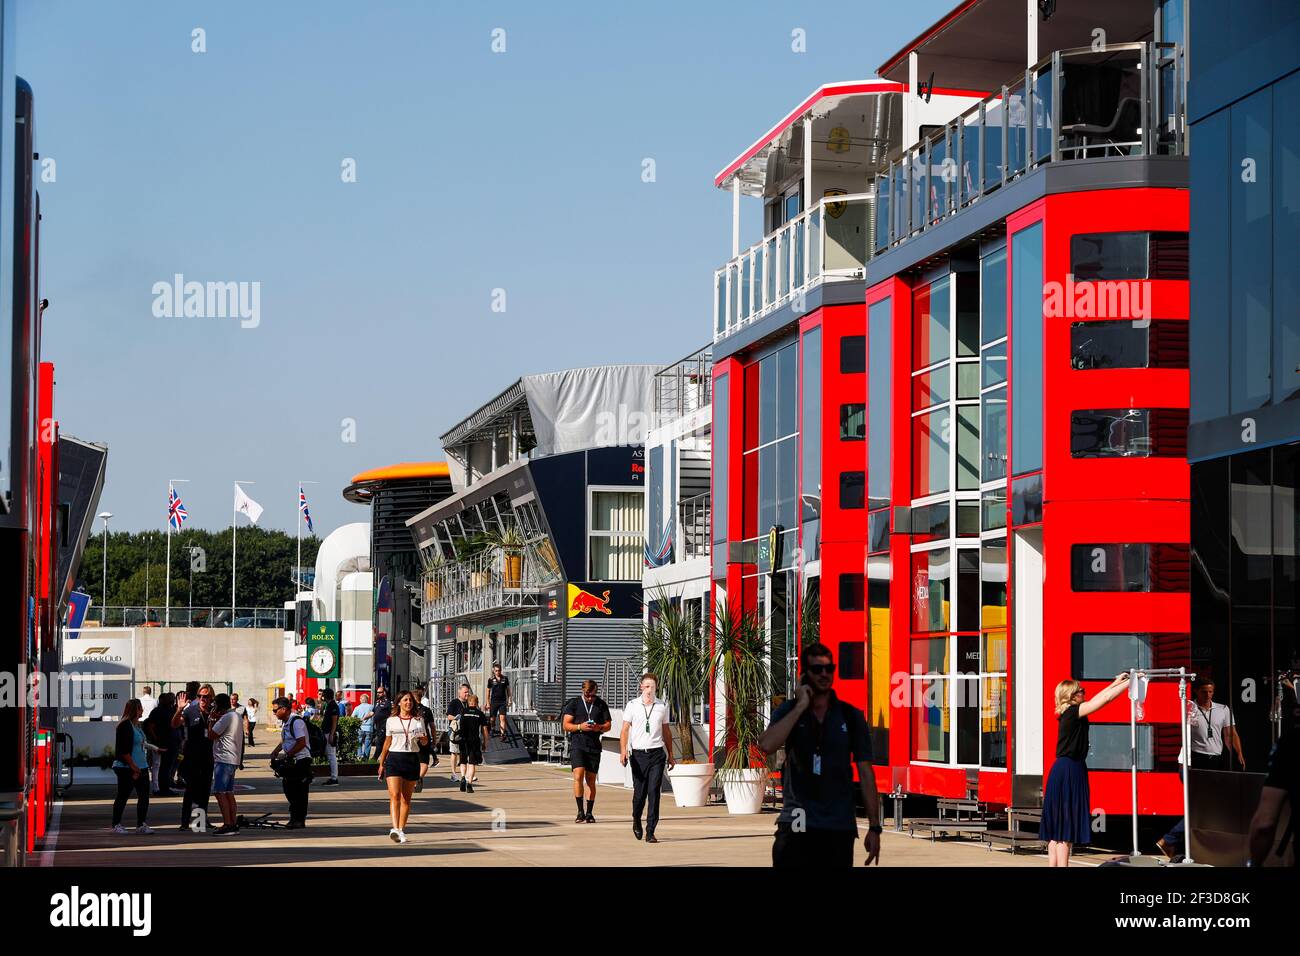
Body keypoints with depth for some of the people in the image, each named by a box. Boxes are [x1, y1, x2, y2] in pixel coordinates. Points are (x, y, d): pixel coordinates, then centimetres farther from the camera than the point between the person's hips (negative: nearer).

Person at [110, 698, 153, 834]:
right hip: (126, 768, -9)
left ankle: (141, 824, 10)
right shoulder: (125, 726, -14)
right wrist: (133, 767, -18)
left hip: (141, 767, 9)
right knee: (123, 796, -1)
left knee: (144, 795, 5)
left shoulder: (137, 725, 15)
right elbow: (124, 750, -18)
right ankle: (116, 825, 8)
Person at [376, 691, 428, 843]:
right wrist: (381, 763, 14)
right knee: (394, 795, -15)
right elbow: (387, 743, 14)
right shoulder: (391, 721, 7)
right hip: (394, 759, -1)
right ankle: (395, 829, -26)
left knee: (406, 798, 5)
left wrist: (421, 738, -13)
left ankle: (401, 830, 13)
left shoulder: (418, 720, 8)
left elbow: (425, 742, 11)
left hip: (412, 759, 1)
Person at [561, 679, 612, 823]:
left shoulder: (601, 705, 10)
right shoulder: (574, 704, 5)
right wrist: (580, 727, -15)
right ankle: (580, 812, -12)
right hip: (577, 744, -2)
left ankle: (589, 813, 11)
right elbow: (566, 725, 2)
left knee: (591, 779, 4)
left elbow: (608, 724, 11)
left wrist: (599, 728, -10)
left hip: (594, 746, 2)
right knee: (578, 775, -16)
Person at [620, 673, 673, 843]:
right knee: (639, 792, 2)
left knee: (654, 792, -7)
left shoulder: (662, 706, 10)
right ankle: (636, 820, 32)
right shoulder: (632, 705, 3)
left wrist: (670, 755, 19)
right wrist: (623, 751, -14)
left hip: (657, 753, 1)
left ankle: (650, 832, -6)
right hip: (638, 754, -1)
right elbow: (625, 729, 0)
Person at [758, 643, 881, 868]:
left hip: (840, 828, 1)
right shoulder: (788, 711, 3)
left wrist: (874, 828, -1)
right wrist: (801, 706, -13)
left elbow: (865, 774, 4)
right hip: (797, 824, -1)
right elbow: (766, 745, -17)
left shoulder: (851, 716, 5)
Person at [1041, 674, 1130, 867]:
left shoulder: (1068, 714, 11)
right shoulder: (1073, 712, -13)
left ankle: (1053, 865, 10)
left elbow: (1097, 699, 24)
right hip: (1069, 773, -9)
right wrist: (1130, 683, -7)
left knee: (1057, 829, 9)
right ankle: (1062, 865, -10)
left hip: (1062, 772, 9)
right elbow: (1106, 699, -15)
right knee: (1066, 829, -9)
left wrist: (1116, 682, 30)